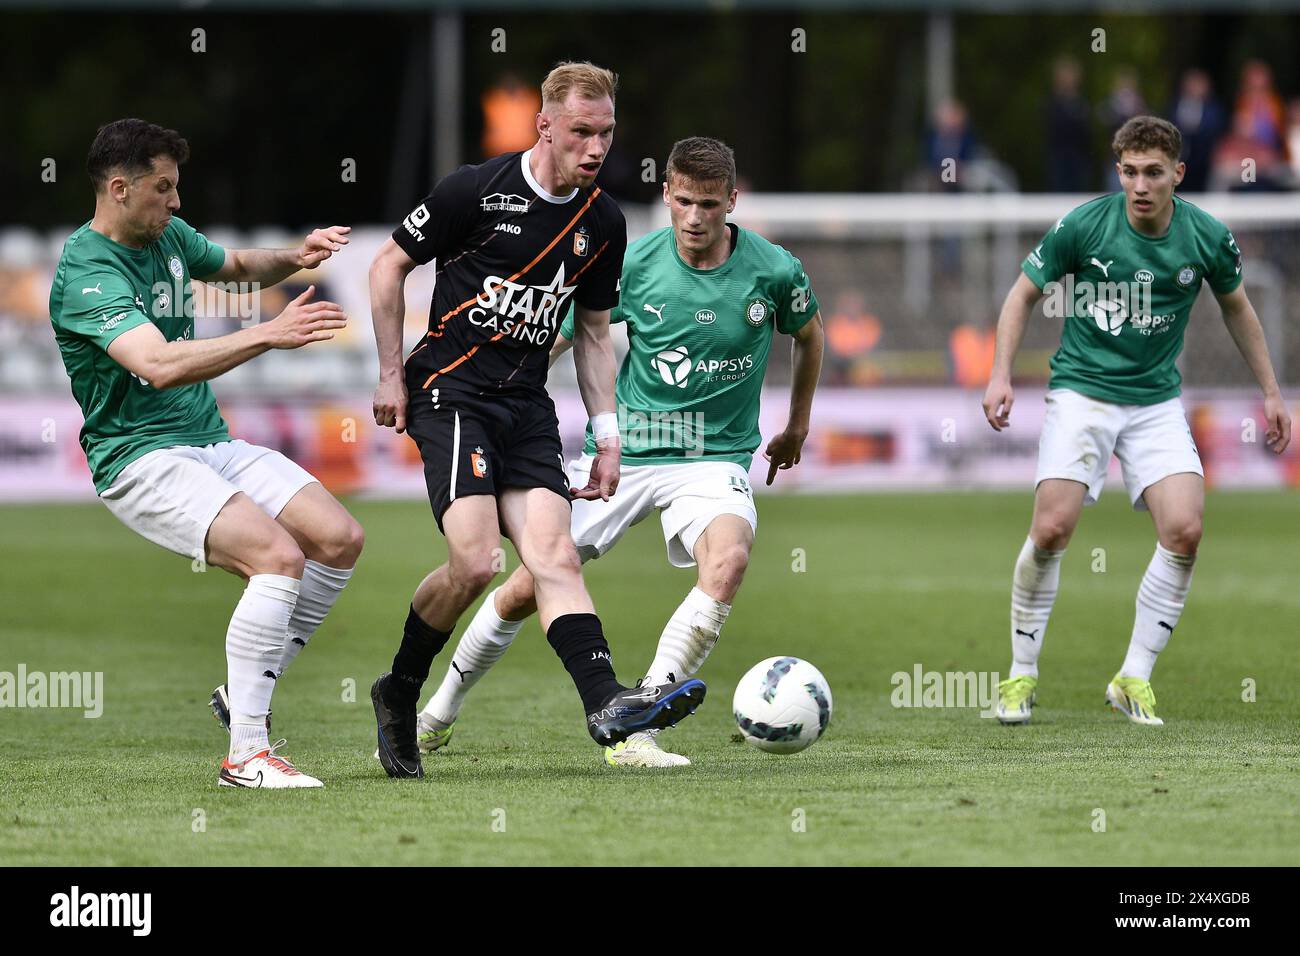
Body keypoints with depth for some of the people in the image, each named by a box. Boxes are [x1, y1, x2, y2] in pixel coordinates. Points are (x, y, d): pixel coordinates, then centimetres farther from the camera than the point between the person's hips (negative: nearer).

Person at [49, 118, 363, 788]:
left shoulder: (169, 236, 10)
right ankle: (246, 754, -23)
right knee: (278, 556, -27)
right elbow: (158, 364, -33)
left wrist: (295, 258, 11)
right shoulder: (86, 270, -18)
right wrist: (269, 335, -36)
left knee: (339, 538, -4)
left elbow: (238, 266, 33)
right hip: (139, 458, -9)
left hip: (209, 442, 9)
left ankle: (244, 693, 8)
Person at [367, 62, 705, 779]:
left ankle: (607, 704, -27)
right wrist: (391, 375, -1)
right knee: (476, 562, -19)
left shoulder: (602, 223, 8)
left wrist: (607, 436, 12)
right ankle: (398, 692, 2)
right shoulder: (477, 190, -9)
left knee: (554, 555, -12)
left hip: (527, 405, 5)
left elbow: (593, 332, 19)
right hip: (450, 391, -5)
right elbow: (389, 265, 1)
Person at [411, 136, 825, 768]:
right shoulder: (633, 264, -9)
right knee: (528, 588, -1)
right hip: (621, 450, 1)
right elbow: (551, 340, 2)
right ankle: (438, 716, 26)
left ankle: (634, 734, -28)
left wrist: (797, 426, 23)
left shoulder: (774, 271, -9)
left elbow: (808, 334, 15)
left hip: (715, 456, -1)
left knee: (728, 559, -33)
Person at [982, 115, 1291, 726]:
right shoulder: (1084, 225, -12)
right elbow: (1025, 292, 1)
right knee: (1052, 529, -16)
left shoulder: (1208, 238, -6)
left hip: (1157, 399, 2)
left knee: (1184, 531, -14)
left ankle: (1134, 677, 0)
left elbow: (1236, 308, 14)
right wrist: (1001, 373, -9)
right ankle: (1022, 675, 2)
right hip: (1081, 390, -2)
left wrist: (1270, 391, 17)